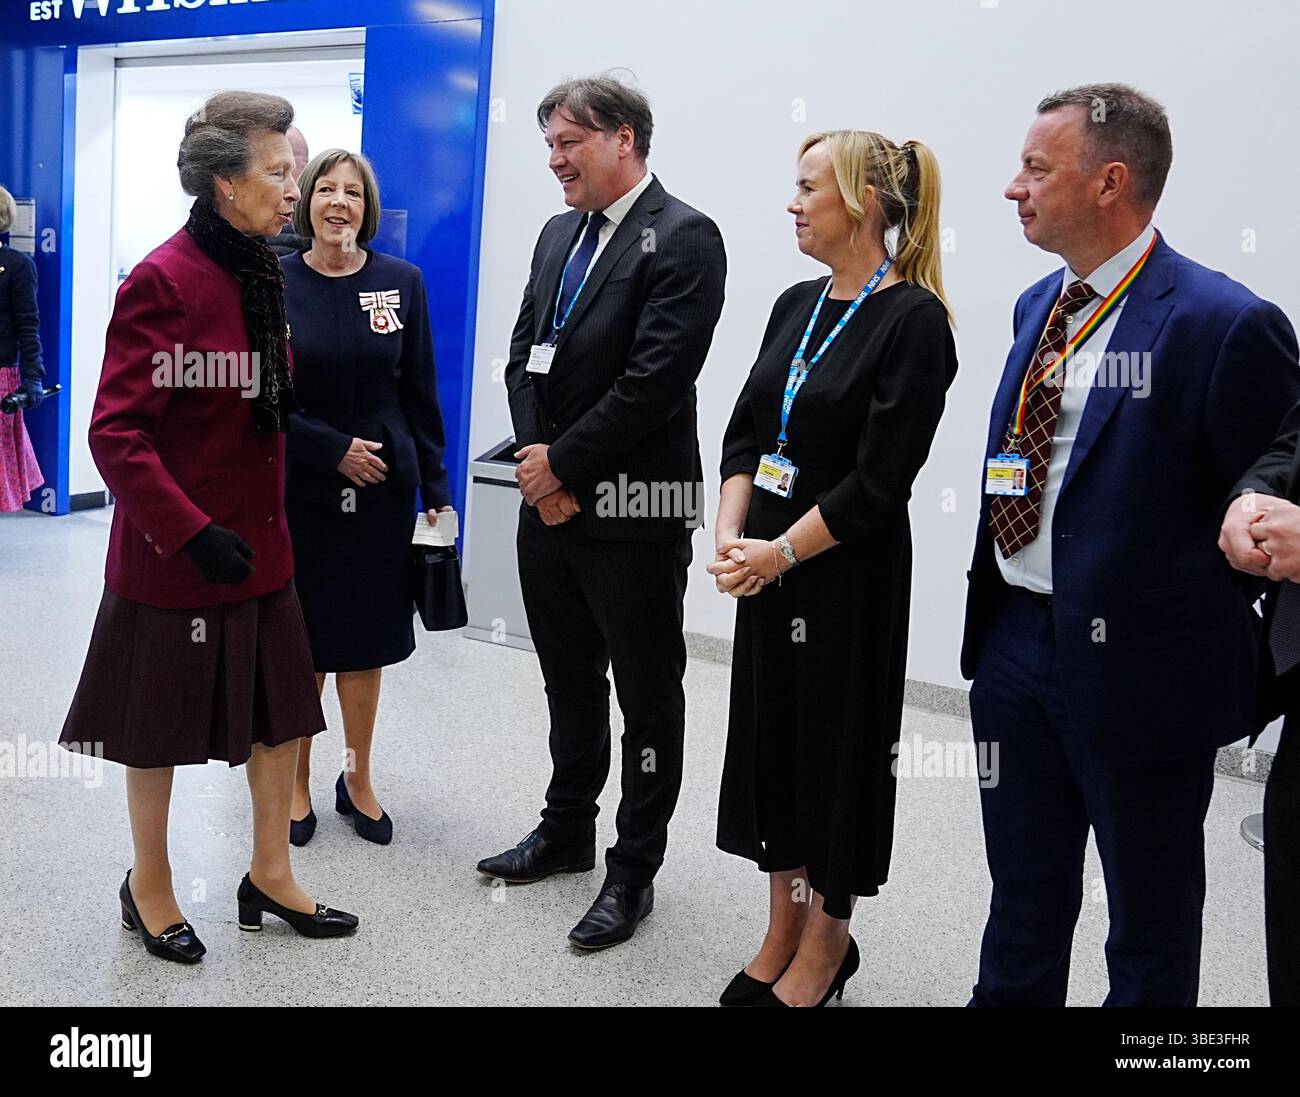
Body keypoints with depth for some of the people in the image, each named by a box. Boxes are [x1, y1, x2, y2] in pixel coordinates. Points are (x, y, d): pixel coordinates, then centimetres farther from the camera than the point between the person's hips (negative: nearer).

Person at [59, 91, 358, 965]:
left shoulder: (264, 276, 6)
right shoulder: (164, 281, -18)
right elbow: (116, 435, -20)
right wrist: (191, 533, -24)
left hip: (260, 544, 7)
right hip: (174, 555, -7)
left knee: (281, 711, 14)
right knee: (160, 728, 11)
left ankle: (271, 876, 32)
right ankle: (150, 886, 33)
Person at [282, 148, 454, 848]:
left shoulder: (401, 282, 2)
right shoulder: (275, 283, -2)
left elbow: (421, 393, 4)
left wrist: (436, 489, 0)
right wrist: (334, 450, -12)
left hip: (382, 489, 1)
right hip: (298, 492, -1)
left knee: (366, 638, 10)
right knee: (303, 640, 5)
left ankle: (358, 779, 27)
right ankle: (297, 781, 24)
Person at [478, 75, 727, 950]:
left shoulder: (683, 238, -12)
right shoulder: (560, 234, 12)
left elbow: (654, 380, -20)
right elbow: (525, 354, 11)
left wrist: (563, 463, -14)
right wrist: (537, 460, -4)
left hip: (635, 514, -7)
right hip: (551, 503, 8)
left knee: (647, 699, 8)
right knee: (570, 683, 20)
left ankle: (635, 869, 22)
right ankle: (568, 832, 37)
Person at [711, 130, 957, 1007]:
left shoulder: (913, 320, -13)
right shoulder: (797, 305, 8)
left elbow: (879, 479, -18)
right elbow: (746, 432, 8)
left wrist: (780, 553, -16)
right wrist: (731, 534, -5)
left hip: (849, 572, -7)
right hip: (765, 564, 7)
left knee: (839, 745, 7)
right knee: (769, 736, 13)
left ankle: (827, 945, 27)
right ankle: (785, 930, 31)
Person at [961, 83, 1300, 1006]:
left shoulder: (1222, 325, -18)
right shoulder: (1039, 305, 7)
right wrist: (995, 614, 11)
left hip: (1138, 664, -7)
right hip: (1015, 643, 7)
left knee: (1151, 930, 16)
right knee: (1023, 904, 24)